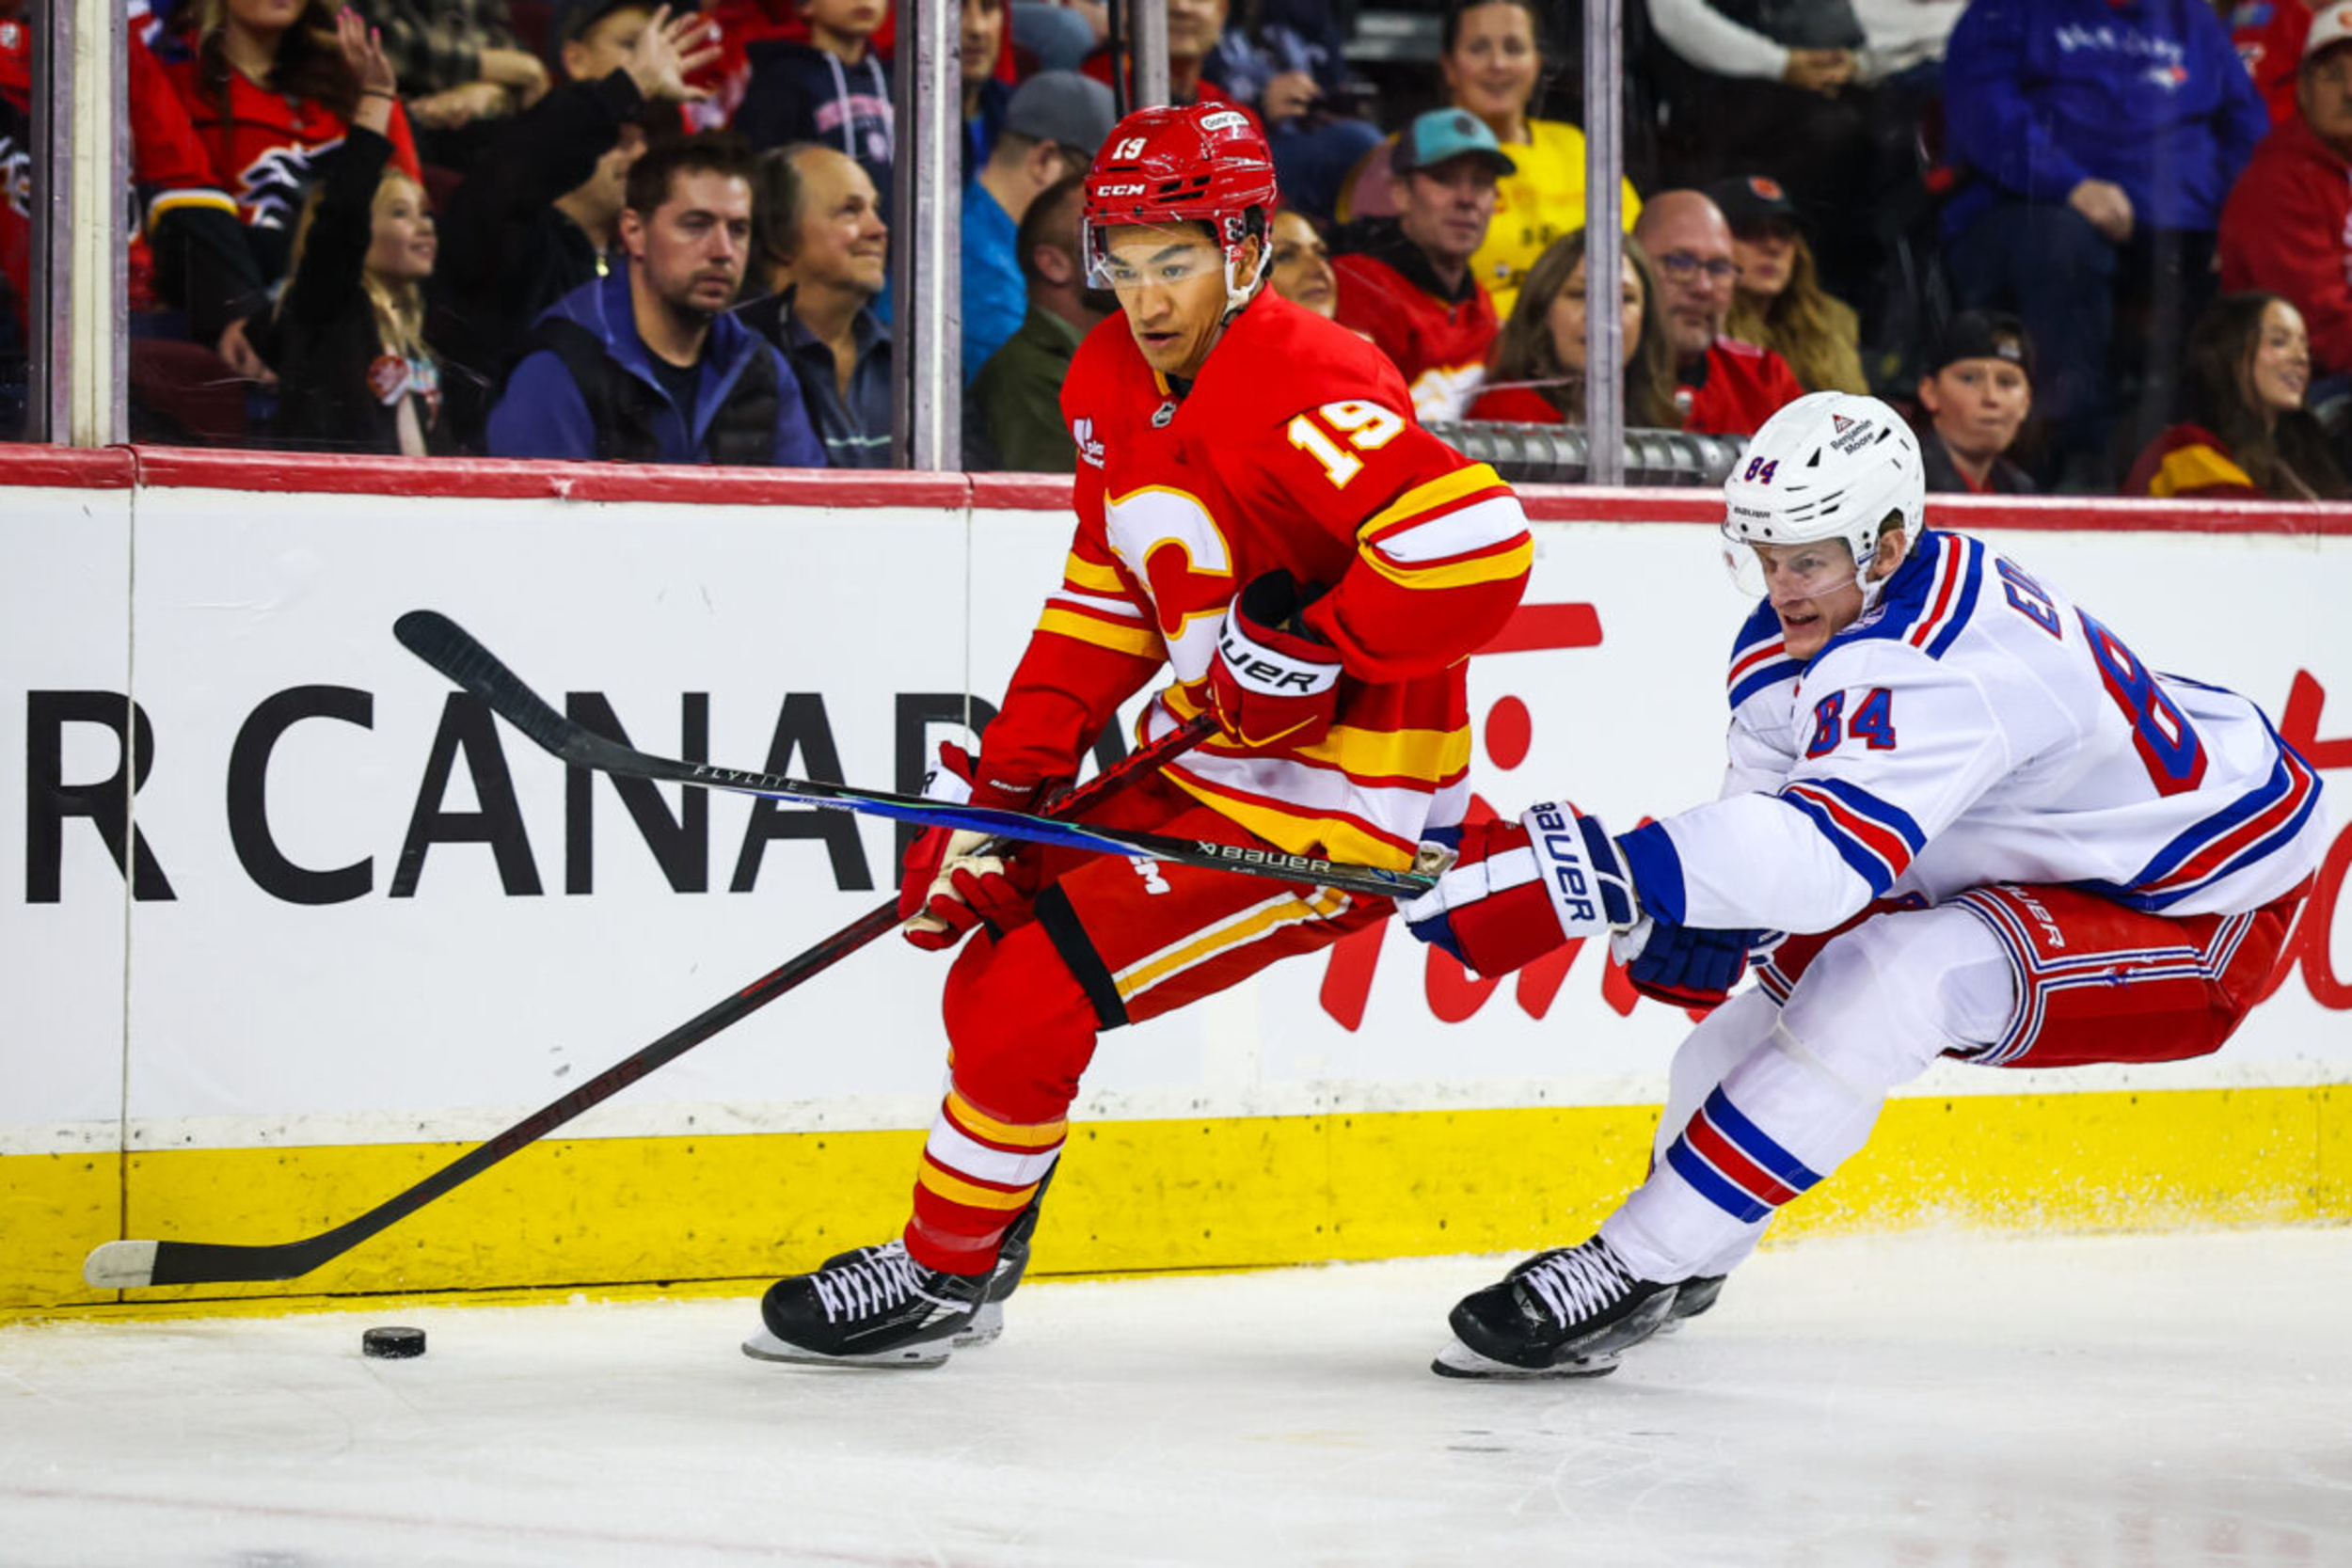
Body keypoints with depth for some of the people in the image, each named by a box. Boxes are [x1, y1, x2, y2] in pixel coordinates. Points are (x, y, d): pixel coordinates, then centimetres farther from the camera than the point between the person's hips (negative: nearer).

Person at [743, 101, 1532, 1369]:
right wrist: (1008, 778, 5)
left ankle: (940, 1280, 7)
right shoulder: (1110, 386, 5)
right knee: (989, 969, 10)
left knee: (1038, 990, -12)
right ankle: (976, 1256, 28)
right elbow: (1107, 598, 14)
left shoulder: (1300, 388, -24)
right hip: (1207, 763, 9)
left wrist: (1316, 647, -26)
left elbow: (1476, 544, -35)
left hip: (1335, 799, -9)